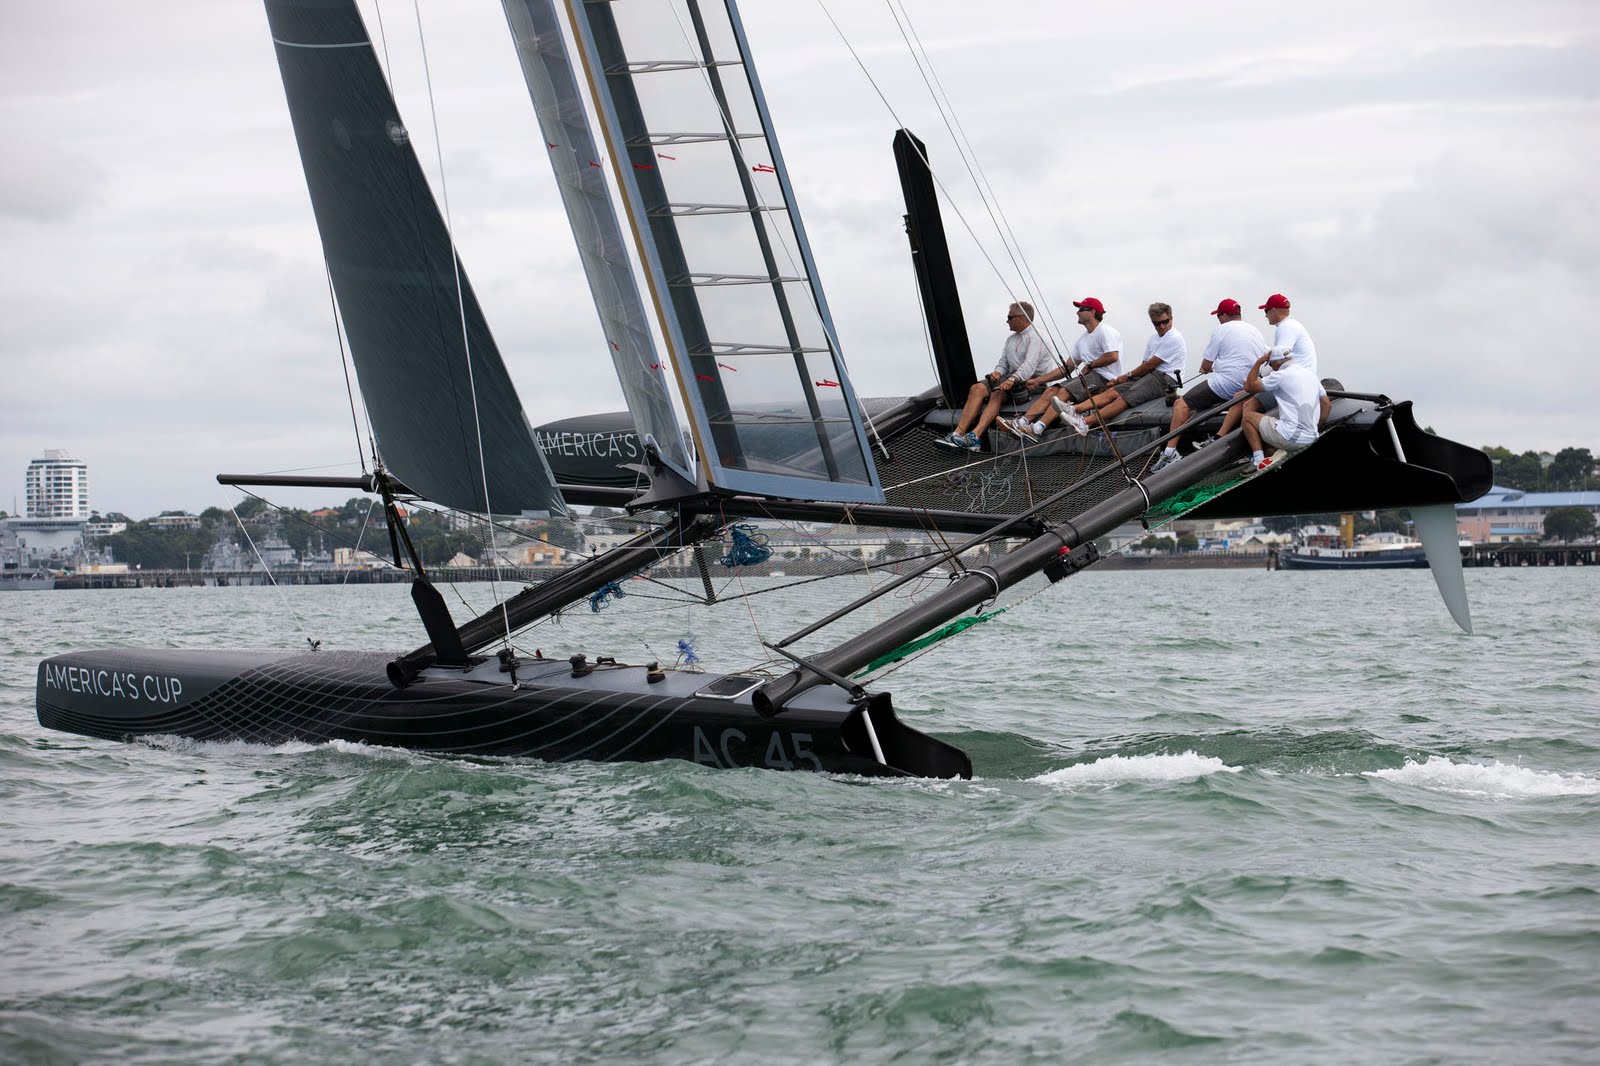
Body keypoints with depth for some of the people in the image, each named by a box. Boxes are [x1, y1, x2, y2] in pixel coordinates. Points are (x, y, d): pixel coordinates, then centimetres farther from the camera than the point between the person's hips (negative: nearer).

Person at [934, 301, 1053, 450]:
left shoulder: (1035, 337, -6)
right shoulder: (1011, 339, 24)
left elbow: (1030, 365, -21)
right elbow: (1003, 362, 19)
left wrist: (1012, 380, -35)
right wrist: (997, 372, -5)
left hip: (1030, 382, -8)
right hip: (1012, 379, 8)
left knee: (998, 393, -34)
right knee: (977, 388, -16)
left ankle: (975, 435, -46)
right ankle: (958, 434, -28)